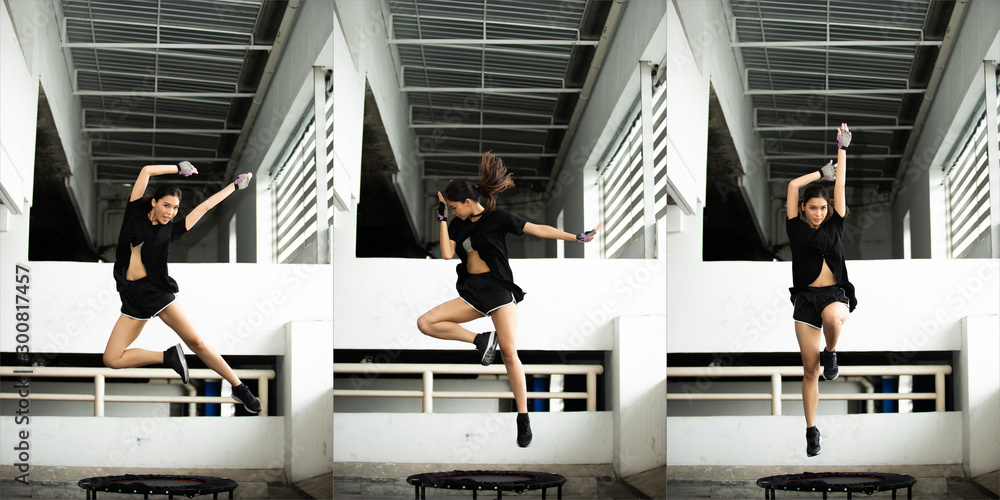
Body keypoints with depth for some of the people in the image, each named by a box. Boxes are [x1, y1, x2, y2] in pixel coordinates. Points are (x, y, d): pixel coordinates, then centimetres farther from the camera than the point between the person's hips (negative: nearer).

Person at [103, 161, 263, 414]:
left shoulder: (171, 229, 7)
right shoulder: (135, 214, 6)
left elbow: (204, 207, 14)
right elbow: (146, 171, 3)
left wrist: (235, 185, 18)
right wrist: (180, 169, 10)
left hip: (157, 290, -1)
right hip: (132, 297, 1)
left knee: (195, 341, -13)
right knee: (111, 359, -9)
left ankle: (239, 388, -4)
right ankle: (169, 357, 8)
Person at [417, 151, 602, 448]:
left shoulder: (497, 218, -3)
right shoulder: (457, 225, 12)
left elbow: (538, 230, -7)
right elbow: (447, 254, -2)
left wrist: (577, 237, -13)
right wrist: (442, 219, -3)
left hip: (498, 288, -6)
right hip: (472, 291, 6)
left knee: (509, 352, -17)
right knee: (425, 322, -12)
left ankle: (523, 418, -11)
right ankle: (481, 340, -9)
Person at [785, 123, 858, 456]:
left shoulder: (834, 226, 9)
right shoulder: (797, 229, 7)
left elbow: (840, 184, 10)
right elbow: (793, 186, 3)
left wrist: (842, 149, 14)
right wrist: (822, 173, 15)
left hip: (835, 293, 0)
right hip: (806, 298, 0)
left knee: (833, 317, -39)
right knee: (809, 370, -1)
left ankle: (831, 352, -5)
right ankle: (811, 431, 7)